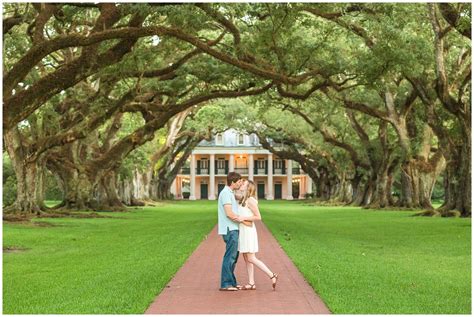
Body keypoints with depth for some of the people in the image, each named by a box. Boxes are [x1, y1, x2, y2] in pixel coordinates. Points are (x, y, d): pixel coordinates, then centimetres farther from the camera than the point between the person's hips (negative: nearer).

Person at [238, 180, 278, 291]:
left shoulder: (250, 200, -13)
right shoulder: (244, 200, 13)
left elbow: (258, 217, -14)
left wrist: (243, 218, -20)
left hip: (248, 231, -9)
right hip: (243, 231, 9)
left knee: (251, 259, -9)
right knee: (246, 258, 7)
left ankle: (272, 276, -3)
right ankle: (251, 283, 8)